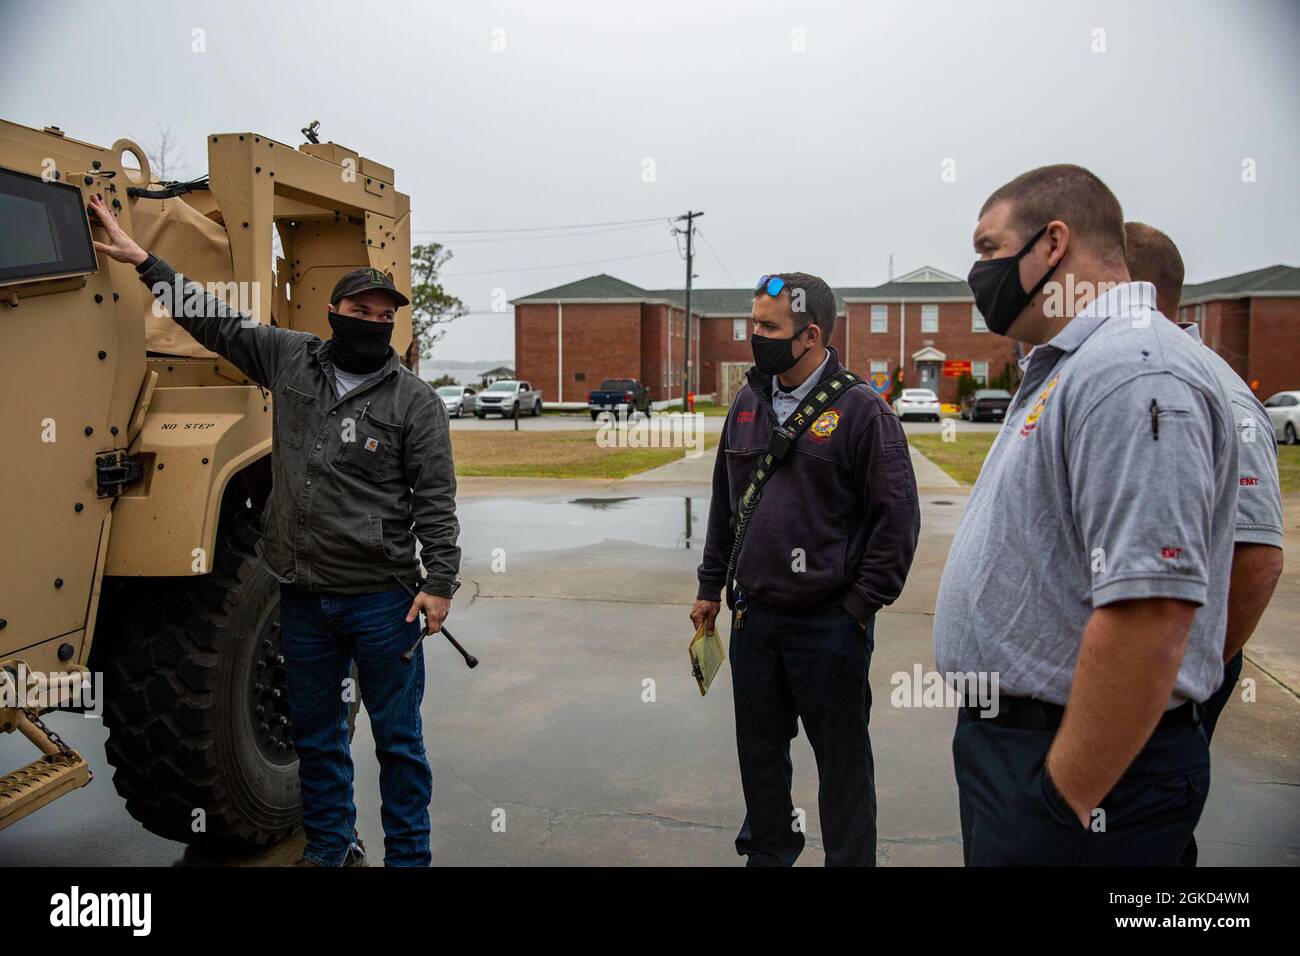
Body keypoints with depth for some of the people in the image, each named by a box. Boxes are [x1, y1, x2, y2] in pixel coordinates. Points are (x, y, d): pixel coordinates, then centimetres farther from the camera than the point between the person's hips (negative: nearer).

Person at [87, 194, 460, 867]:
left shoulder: (415, 401, -5)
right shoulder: (290, 359, 6)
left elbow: (435, 501, -8)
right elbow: (214, 319, 13)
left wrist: (439, 584, -13)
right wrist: (142, 260, 12)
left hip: (381, 597, -4)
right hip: (303, 592, 4)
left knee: (397, 736, 7)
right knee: (314, 731, 18)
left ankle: (408, 855, 23)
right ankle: (330, 847, 36)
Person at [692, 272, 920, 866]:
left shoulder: (862, 410, -11)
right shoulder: (748, 404, 8)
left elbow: (897, 517, -11)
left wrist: (860, 606, -11)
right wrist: (711, 587, 15)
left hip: (830, 623, -6)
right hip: (753, 617, 6)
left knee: (842, 757, 8)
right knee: (759, 748, 19)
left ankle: (850, 859, 26)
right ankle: (768, 850, 39)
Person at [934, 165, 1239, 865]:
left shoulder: (1134, 374, -21)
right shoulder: (1065, 370, 14)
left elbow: (1150, 615, -29)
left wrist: (1064, 804, -23)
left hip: (1074, 763, -9)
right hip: (1008, 734, 9)